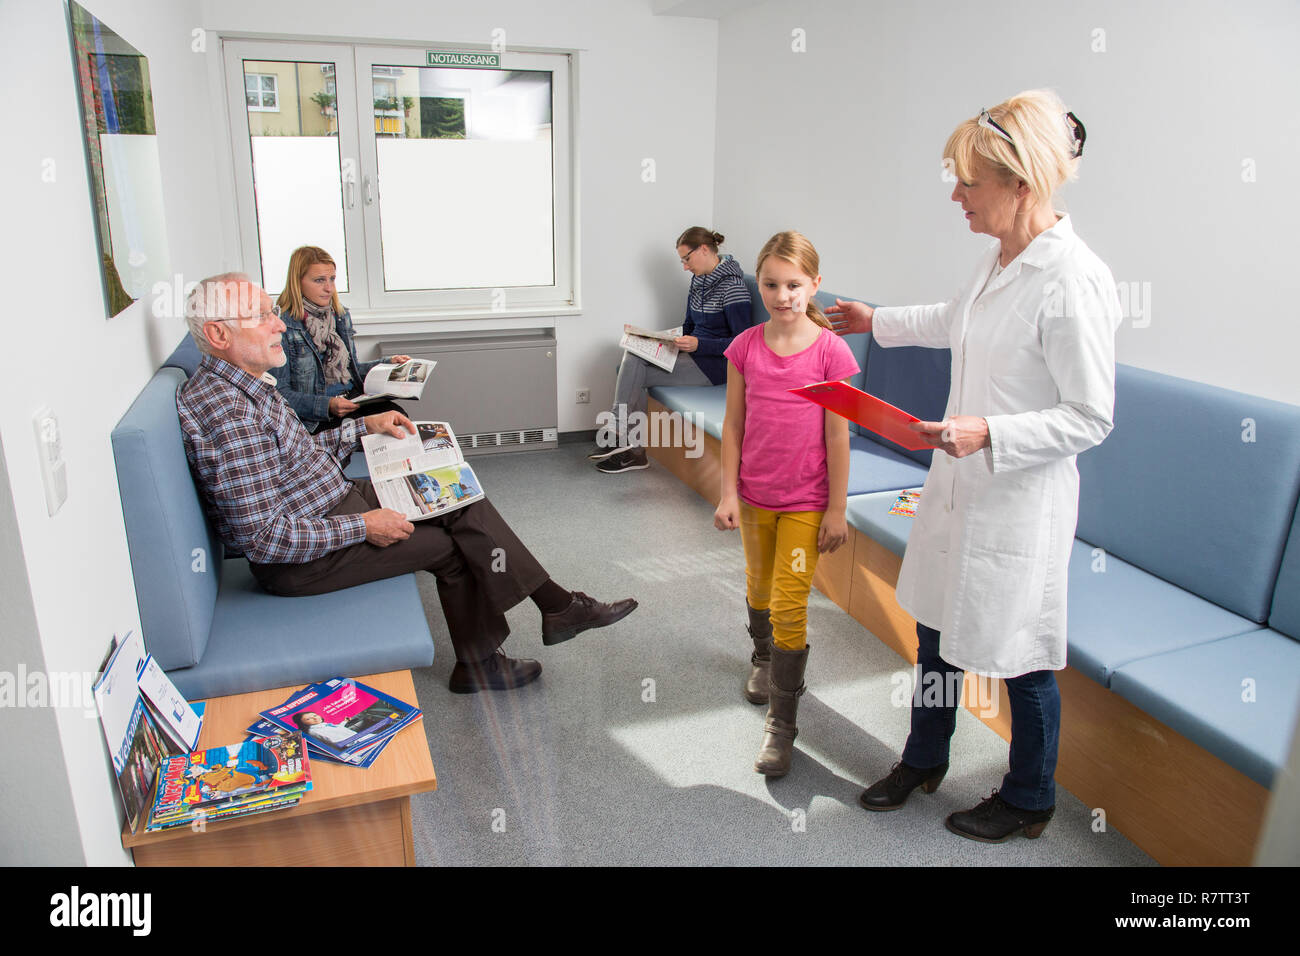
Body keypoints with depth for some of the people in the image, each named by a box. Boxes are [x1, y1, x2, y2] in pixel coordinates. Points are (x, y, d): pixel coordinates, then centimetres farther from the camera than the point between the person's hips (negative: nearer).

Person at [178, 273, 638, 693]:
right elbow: (263, 538, -28)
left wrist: (365, 426, 11)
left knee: (465, 503, 0)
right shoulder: (225, 413, -26)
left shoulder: (246, 383, 7)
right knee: (450, 546, -8)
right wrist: (363, 527, -23)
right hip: (298, 561, -10)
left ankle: (557, 605, 5)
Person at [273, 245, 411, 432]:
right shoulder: (282, 325, -8)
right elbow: (280, 393, -9)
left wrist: (388, 363, 12)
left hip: (354, 398, 7)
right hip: (314, 419, -7)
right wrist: (327, 406, -22)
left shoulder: (340, 315, 15)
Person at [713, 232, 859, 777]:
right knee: (759, 585, 23)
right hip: (754, 495, 3)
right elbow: (733, 424, 1)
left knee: (789, 606, -2)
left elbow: (837, 435, -9)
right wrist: (728, 493, -1)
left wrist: (837, 509, -7)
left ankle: (781, 723, 12)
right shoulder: (745, 348, -4)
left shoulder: (830, 351, -12)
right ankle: (763, 658, 52)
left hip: (807, 502, -3)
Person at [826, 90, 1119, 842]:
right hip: (960, 481, 8)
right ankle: (924, 760, 44)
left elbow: (1090, 419, -19)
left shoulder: (1074, 282, -23)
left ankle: (1029, 802, 37)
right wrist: (877, 321, 33)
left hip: (1021, 499, -8)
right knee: (938, 626, 21)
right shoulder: (1000, 259, 3)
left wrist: (987, 433, -28)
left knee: (1020, 657, 10)